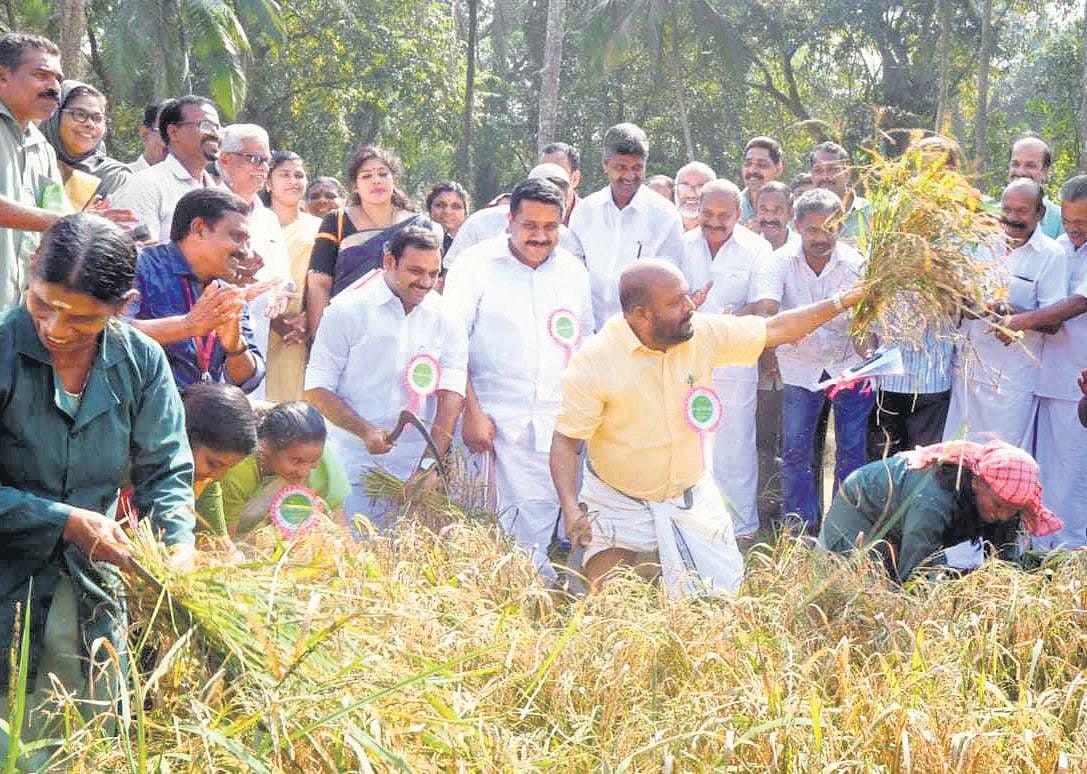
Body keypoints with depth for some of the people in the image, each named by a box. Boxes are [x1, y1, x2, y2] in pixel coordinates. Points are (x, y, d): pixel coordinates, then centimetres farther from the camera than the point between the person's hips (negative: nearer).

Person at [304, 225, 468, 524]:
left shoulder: (446, 319, 6)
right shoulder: (347, 311, -1)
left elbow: (451, 395, -1)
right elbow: (317, 390, -2)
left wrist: (431, 466, -11)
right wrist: (365, 431, -16)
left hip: (417, 467, 2)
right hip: (353, 464, -2)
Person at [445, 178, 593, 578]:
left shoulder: (573, 271, 12)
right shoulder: (476, 266, -2)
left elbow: (583, 347, 21)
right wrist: (471, 412, -11)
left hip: (553, 427, 4)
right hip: (491, 421, -4)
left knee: (535, 531, 5)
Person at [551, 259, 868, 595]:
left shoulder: (704, 333, -9)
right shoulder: (594, 361, -21)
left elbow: (776, 329, 0)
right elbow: (566, 440, -19)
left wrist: (842, 302, -5)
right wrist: (571, 508, -32)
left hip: (691, 496, 4)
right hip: (618, 503, -4)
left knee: (724, 591, 5)